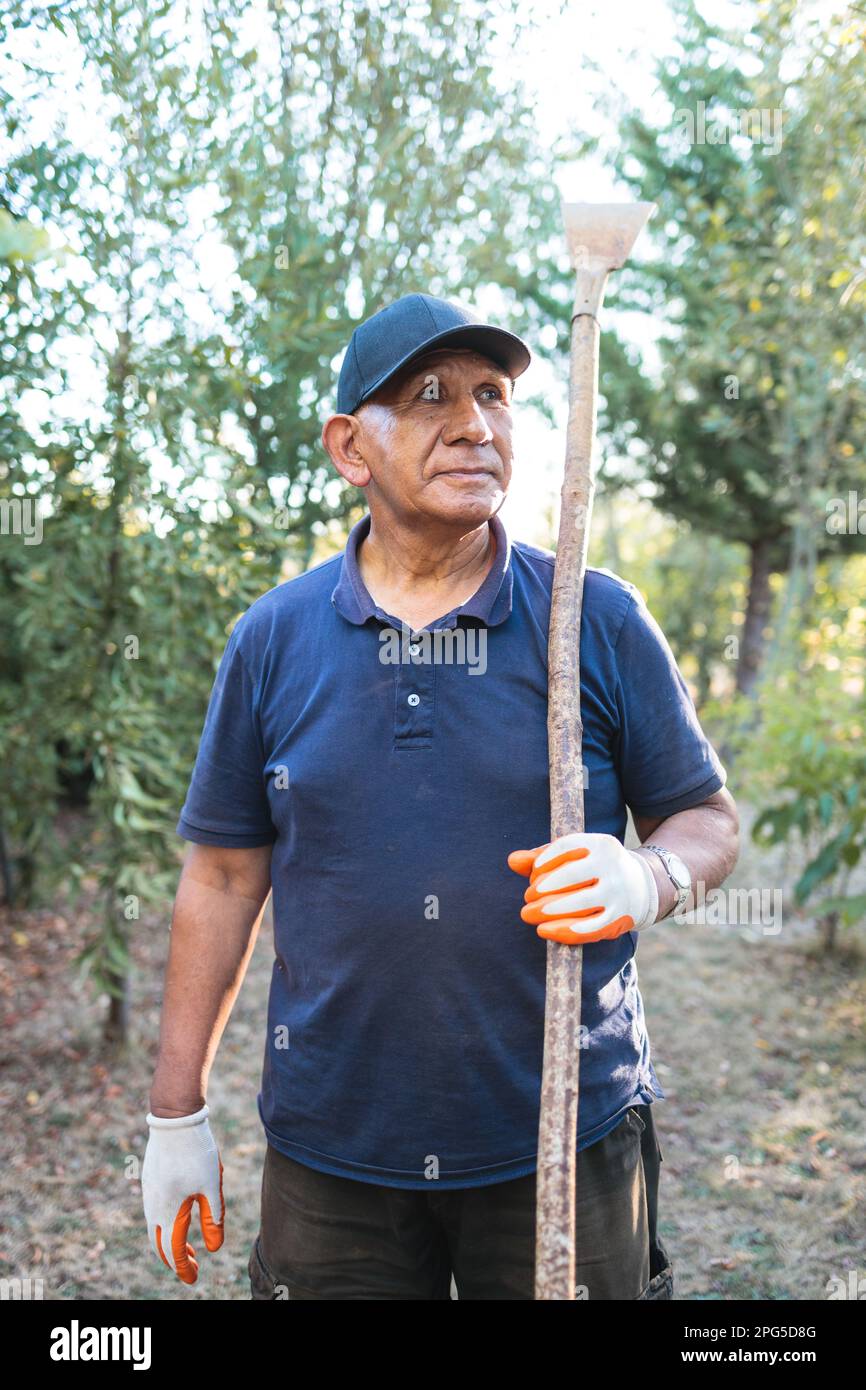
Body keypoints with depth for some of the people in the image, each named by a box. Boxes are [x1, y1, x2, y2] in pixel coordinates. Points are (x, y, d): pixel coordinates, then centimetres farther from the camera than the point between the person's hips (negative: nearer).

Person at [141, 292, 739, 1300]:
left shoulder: (600, 620, -3)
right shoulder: (273, 639, 0)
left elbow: (708, 818, 4)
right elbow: (223, 877, 4)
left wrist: (649, 878, -20)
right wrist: (176, 1114, 5)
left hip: (564, 1141, 0)